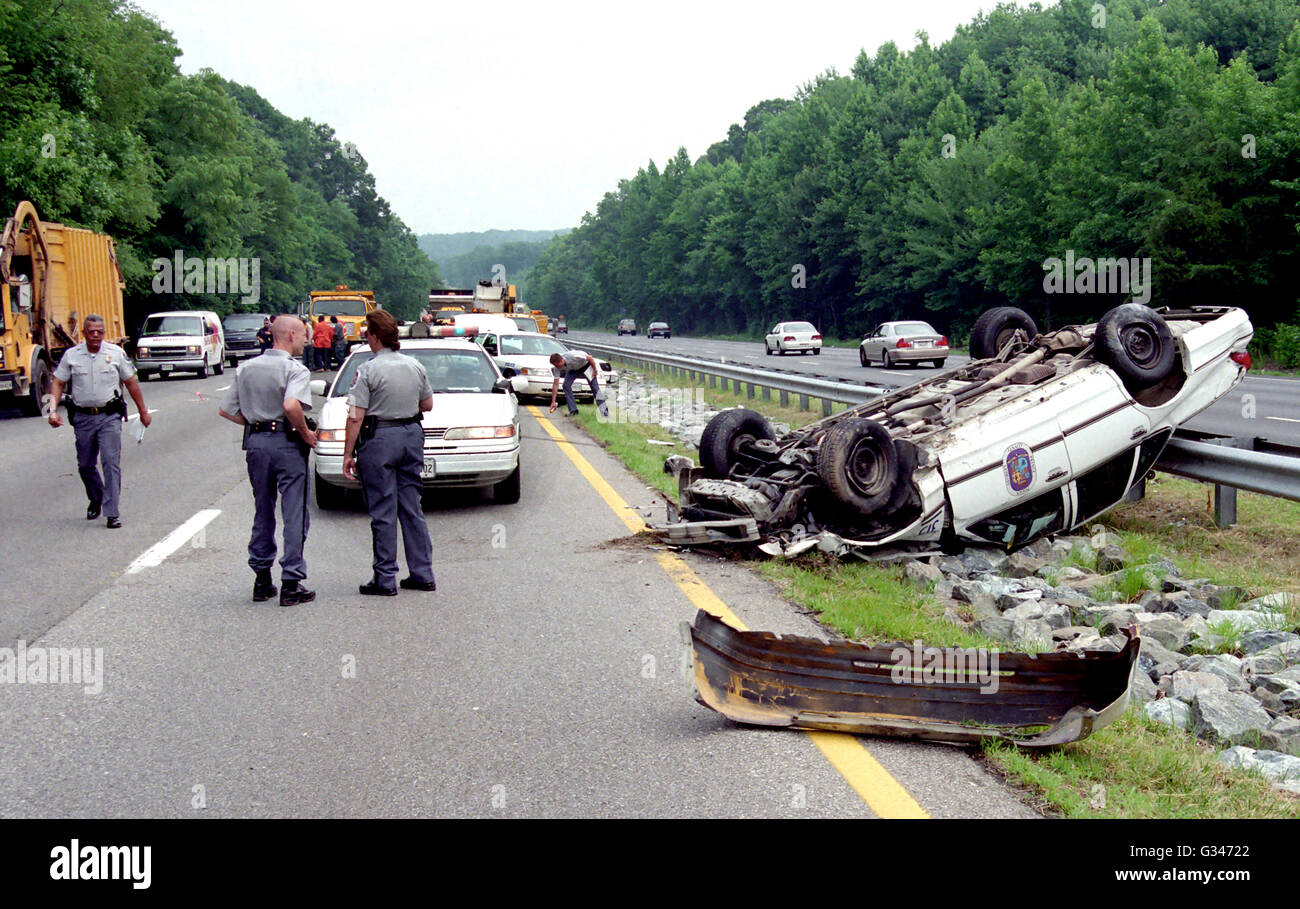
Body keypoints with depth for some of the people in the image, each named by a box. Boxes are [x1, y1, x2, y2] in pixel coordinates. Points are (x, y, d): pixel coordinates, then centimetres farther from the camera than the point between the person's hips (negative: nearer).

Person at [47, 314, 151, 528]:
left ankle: (112, 512, -12)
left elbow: (131, 383, 10)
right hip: (82, 418, 2)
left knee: (111, 462, -13)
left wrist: (143, 412, 13)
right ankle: (95, 500, 37)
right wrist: (53, 410, -9)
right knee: (85, 465, 11)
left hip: (110, 416, -2)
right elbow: (58, 384, 5)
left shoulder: (116, 353, 2)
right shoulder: (71, 355, 4)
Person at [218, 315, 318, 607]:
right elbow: (291, 406, -29)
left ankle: (262, 579, 20)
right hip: (287, 443, -6)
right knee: (294, 516, 0)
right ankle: (291, 584, -1)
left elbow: (226, 410, 10)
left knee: (262, 513, 16)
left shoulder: (247, 368, 10)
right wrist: (306, 433, -15)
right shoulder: (295, 369, -11)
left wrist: (254, 424, 15)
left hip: (255, 442, 6)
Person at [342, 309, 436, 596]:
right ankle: (422, 573, 15)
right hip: (412, 435, 6)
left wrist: (348, 454, -10)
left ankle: (385, 579, 4)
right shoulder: (415, 366, 5)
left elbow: (356, 416, -14)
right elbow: (427, 404, 14)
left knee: (383, 512, 0)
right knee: (412, 508, 12)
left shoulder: (368, 370, -12)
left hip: (379, 440, -6)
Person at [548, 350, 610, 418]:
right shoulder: (557, 368, -25)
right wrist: (553, 401, -21)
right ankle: (573, 410, -8)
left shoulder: (572, 356, -42)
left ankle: (604, 409, -7)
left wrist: (595, 370, -18)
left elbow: (589, 358, -28)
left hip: (586, 363, -4)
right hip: (573, 369, 4)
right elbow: (555, 384, -21)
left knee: (594, 386, -12)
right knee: (566, 385, -14)